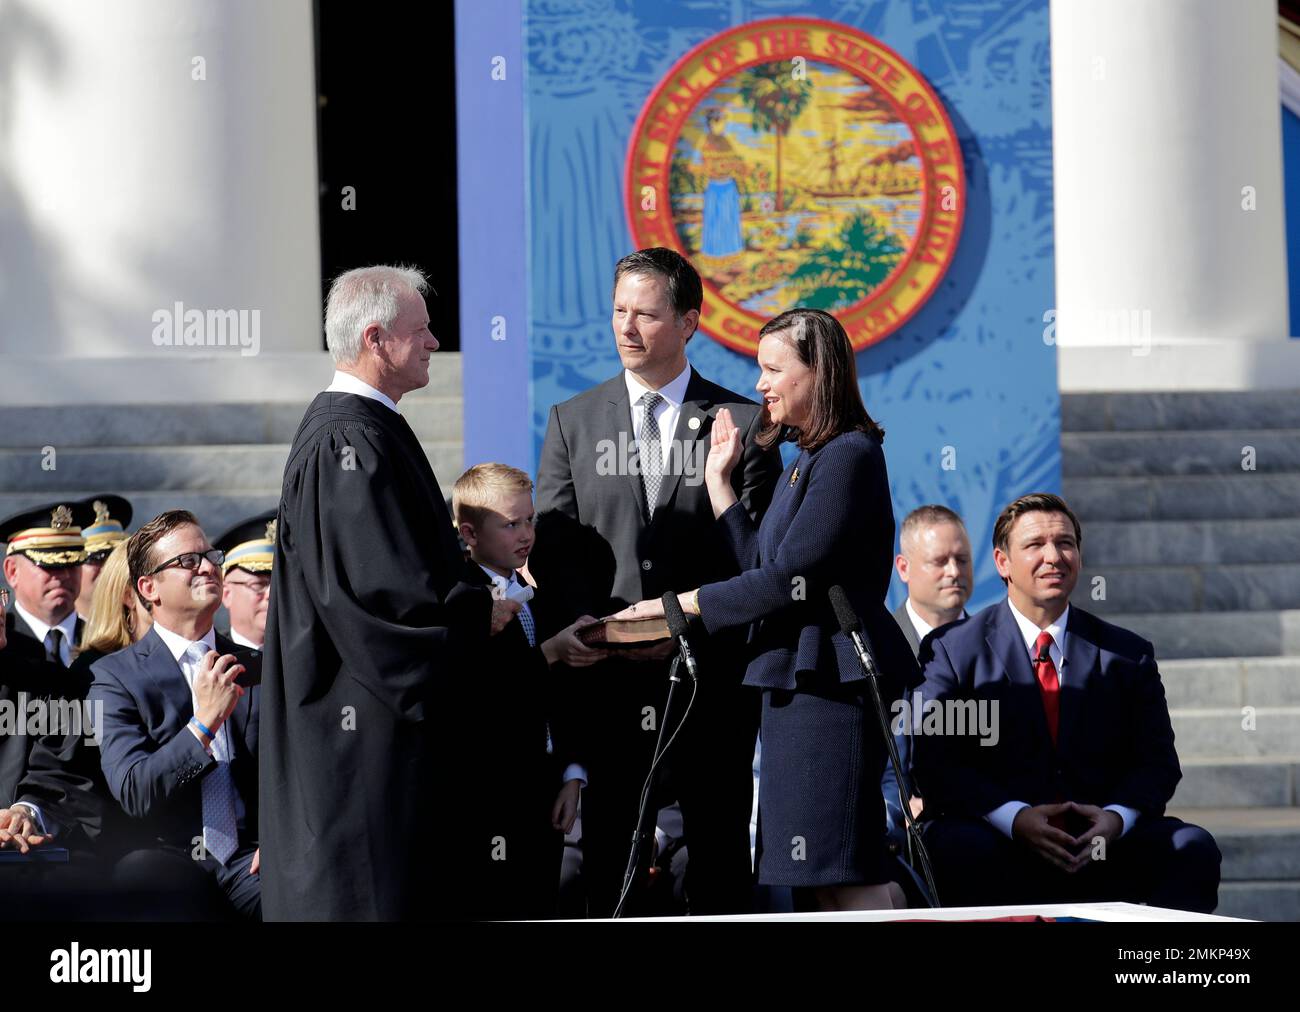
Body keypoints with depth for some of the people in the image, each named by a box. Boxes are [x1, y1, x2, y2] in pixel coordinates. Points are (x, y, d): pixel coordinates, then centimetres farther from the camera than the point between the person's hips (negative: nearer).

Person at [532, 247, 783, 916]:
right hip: (608, 677, 1)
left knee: (720, 854, 1)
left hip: (711, 670, -1)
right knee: (609, 846, 1)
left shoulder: (742, 424, 6)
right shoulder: (573, 422, 12)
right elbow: (551, 547, 6)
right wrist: (596, 628, -10)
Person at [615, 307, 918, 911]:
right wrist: (719, 479, 10)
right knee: (814, 883, 9)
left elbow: (790, 580, -17)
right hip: (798, 679, 10)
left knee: (845, 882, -12)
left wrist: (675, 605, -12)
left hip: (828, 675, -10)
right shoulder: (805, 461, 20)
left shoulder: (849, 455, -12)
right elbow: (761, 565, 12)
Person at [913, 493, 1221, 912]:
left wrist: (1116, 817, -14)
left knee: (1193, 847, -23)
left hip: (1101, 849, 3)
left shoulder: (1127, 654, 14)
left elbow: (1157, 760, 9)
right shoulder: (953, 650, 5)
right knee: (961, 847, -36)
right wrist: (1014, 817, -21)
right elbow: (935, 761, -4)